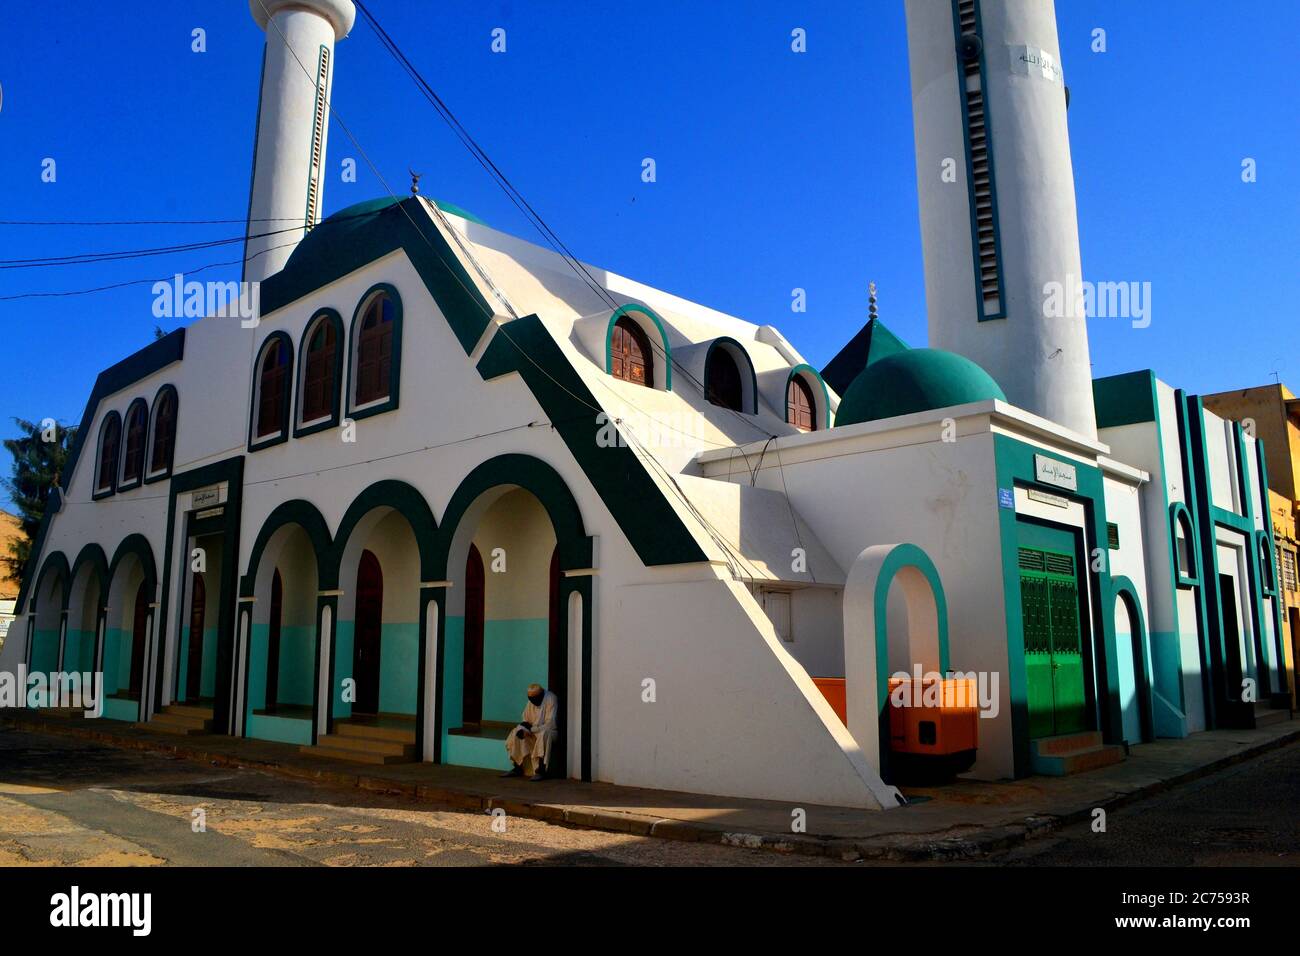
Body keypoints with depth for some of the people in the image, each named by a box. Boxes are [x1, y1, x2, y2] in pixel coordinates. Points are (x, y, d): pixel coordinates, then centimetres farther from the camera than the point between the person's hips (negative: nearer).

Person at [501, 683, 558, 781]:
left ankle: (541, 771, -36)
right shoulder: (531, 702, 1)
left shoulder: (550, 699, -19)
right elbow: (525, 720, 8)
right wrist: (521, 729, -16)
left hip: (550, 731, -7)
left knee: (543, 734, -39)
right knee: (515, 733, -13)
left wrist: (531, 729, -27)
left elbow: (550, 725, -23)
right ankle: (517, 768, -7)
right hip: (533, 730, 7)